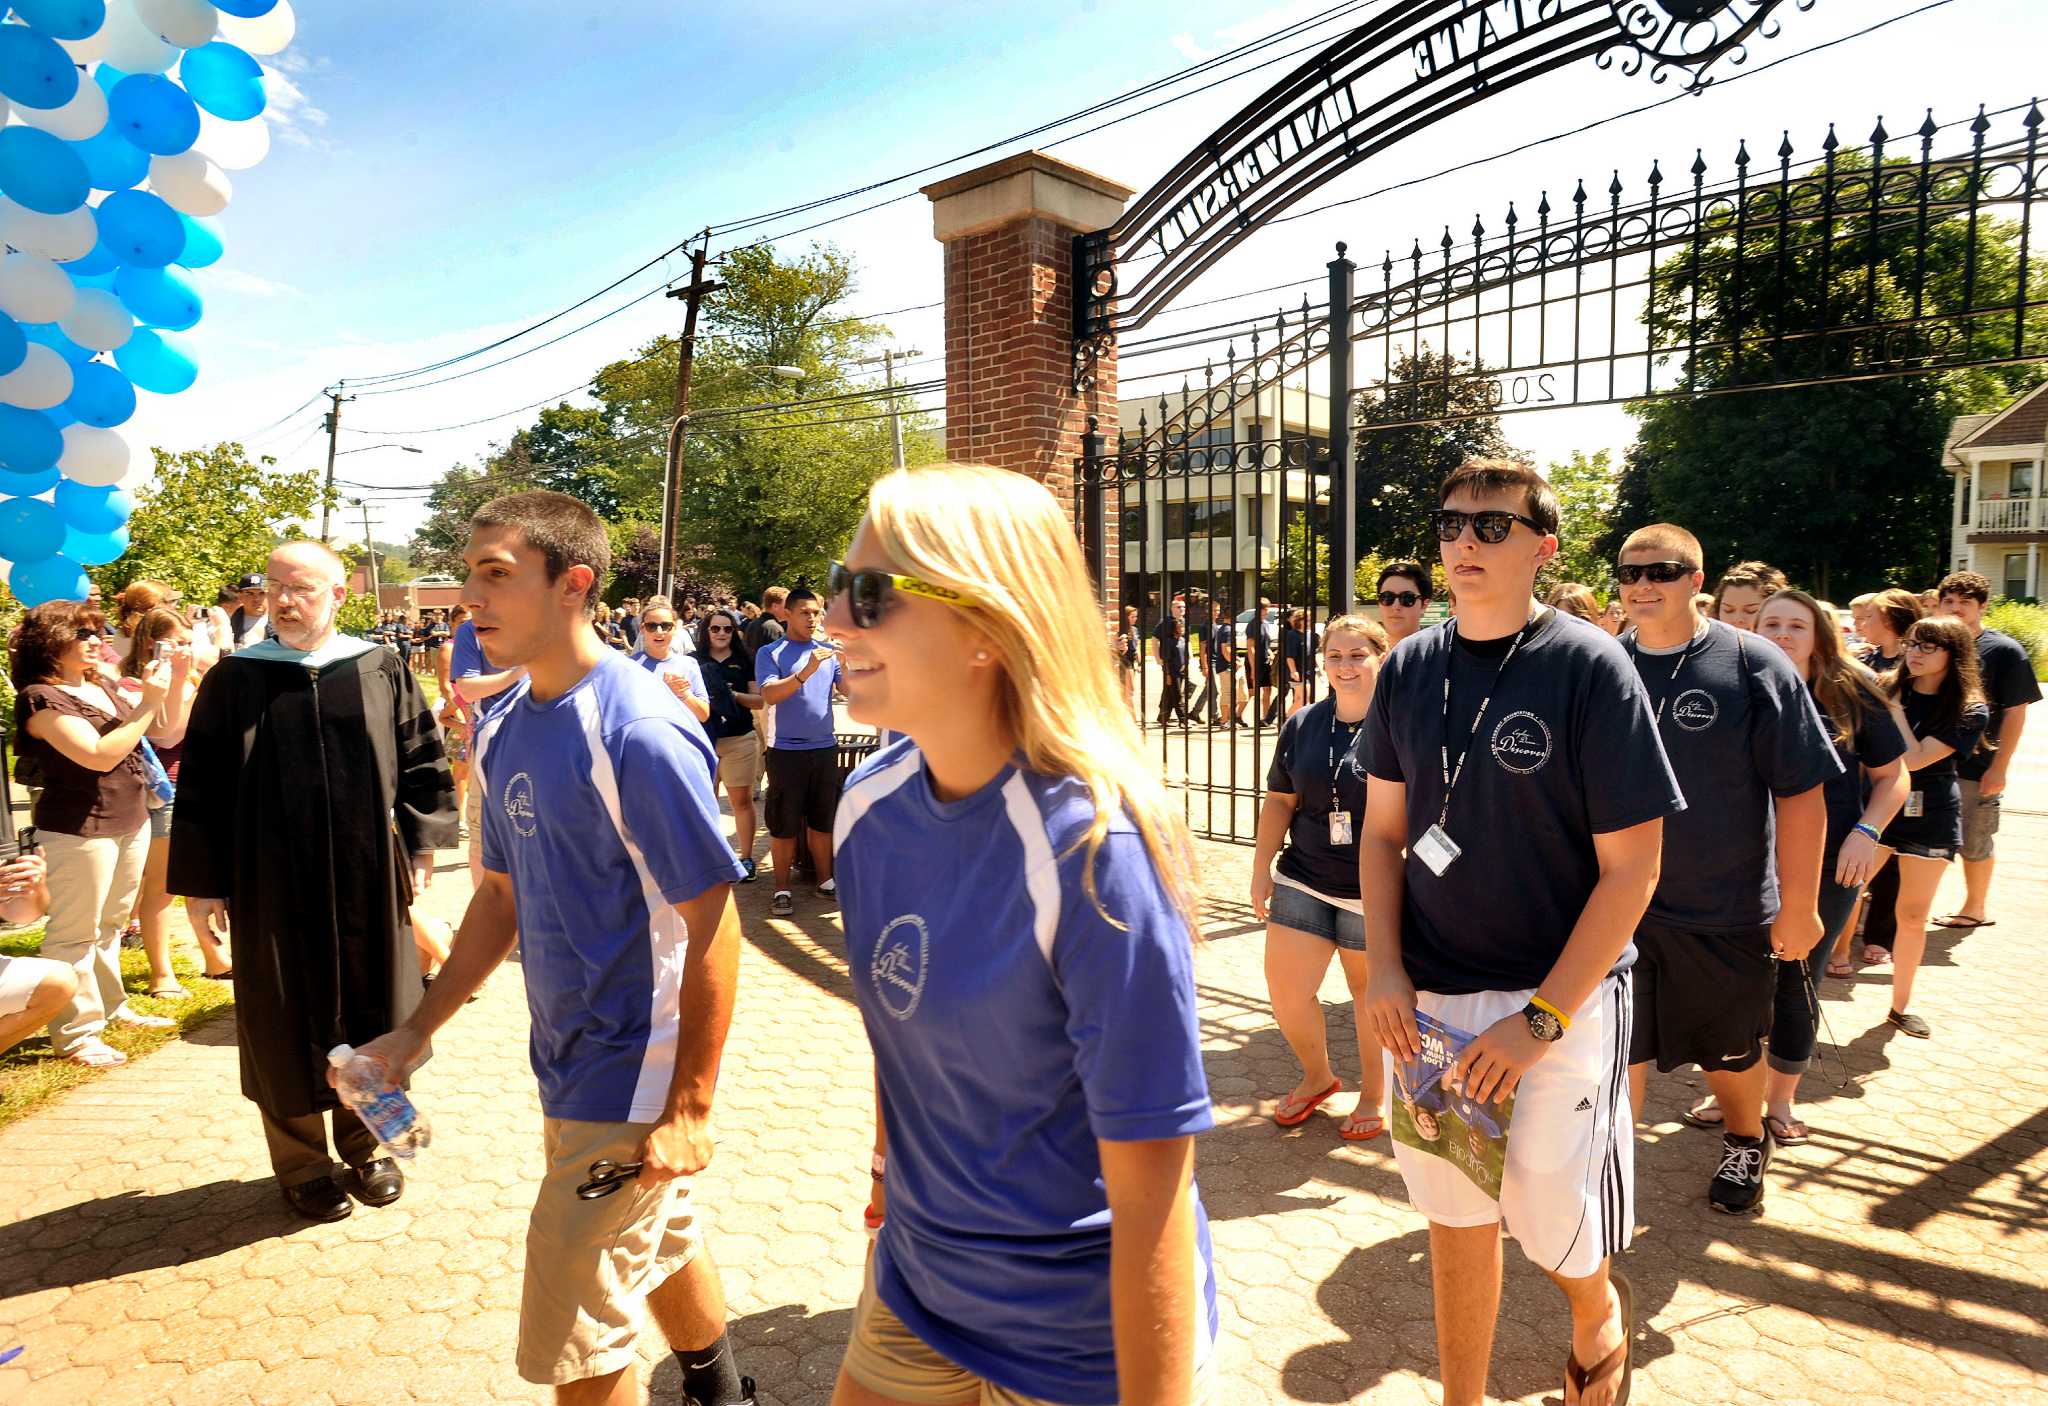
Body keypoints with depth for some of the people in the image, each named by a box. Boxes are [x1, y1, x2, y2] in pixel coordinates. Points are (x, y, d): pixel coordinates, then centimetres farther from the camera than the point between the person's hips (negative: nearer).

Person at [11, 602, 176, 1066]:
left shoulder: (102, 688, 10)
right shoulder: (40, 698, -13)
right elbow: (100, 755, -24)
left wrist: (172, 681, 2)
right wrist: (148, 703, -22)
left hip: (131, 820, 8)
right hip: (81, 828, -8)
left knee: (110, 924, 19)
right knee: (76, 933, -1)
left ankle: (110, 1006, 32)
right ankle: (75, 1033, 8)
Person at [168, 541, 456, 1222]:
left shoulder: (383, 672, 1)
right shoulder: (234, 679, -1)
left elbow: (422, 763, 5)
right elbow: (201, 785, 1)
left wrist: (419, 845, -1)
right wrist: (201, 883, -1)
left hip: (366, 881, 1)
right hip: (272, 883, -1)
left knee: (368, 1016, 11)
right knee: (288, 1023, 9)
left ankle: (364, 1146, 30)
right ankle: (302, 1163, 26)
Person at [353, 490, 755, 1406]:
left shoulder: (636, 730, -23)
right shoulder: (504, 728, 2)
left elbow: (712, 924, -21)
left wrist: (689, 1107, -20)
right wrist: (418, 1031, 9)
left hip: (632, 1077, -8)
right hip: (567, 1059, 8)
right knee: (664, 1240, 27)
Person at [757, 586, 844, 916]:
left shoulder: (829, 650, 8)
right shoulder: (770, 653, -3)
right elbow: (769, 696, -18)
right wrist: (805, 672, -29)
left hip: (825, 747, 4)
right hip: (787, 750, -4)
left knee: (823, 820, 13)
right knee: (784, 824, 2)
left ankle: (825, 879, 25)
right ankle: (782, 889, 12)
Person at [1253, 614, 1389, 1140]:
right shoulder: (1301, 726, 4)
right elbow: (1279, 801, 10)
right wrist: (1262, 869, 7)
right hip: (1303, 881, 4)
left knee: (1369, 990, 12)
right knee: (1285, 992, 5)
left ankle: (1372, 1095, 35)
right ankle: (1318, 1077, 34)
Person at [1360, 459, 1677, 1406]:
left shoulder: (1590, 667, -11)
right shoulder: (1409, 668, 1)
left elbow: (1631, 868, -11)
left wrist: (1541, 1017, -16)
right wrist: (1384, 970, -4)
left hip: (1561, 998, -3)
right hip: (1428, 1002, 4)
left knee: (1557, 1230, 8)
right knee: (1456, 1217, 14)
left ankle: (1600, 1309, 44)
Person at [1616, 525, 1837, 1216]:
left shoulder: (1755, 666, -9)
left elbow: (1801, 792, -9)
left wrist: (1798, 906, -10)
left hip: (1728, 909, -1)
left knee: (1731, 1052, 19)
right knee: (1618, 1053, 4)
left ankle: (1745, 1143, 47)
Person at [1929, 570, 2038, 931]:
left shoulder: (2005, 651, -6)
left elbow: (2015, 713, -7)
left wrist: (1999, 767, -12)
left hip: (1978, 768, -4)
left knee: (1974, 844, 9)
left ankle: (1976, 908, 25)